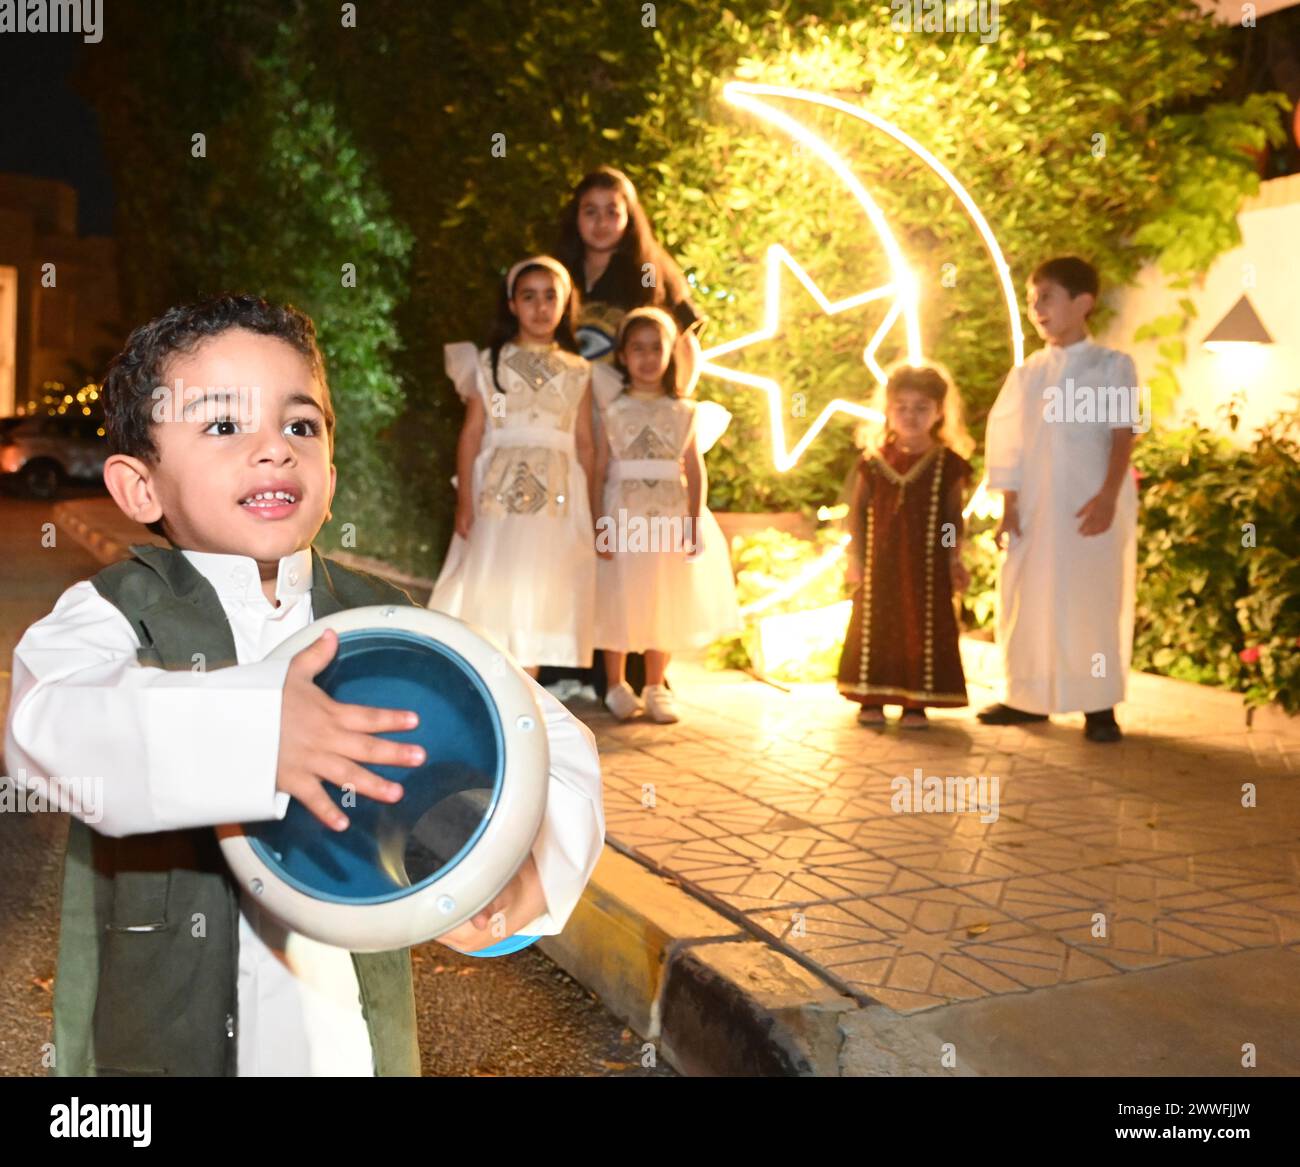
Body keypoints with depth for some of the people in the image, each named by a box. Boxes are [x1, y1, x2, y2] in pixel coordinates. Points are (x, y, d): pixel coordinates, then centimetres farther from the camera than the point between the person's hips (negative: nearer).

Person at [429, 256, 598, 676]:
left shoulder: (577, 372, 9)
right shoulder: (489, 362, 5)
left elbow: (585, 443, 8)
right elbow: (471, 433, 1)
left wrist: (587, 508, 4)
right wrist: (464, 499, -7)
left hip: (556, 492, 1)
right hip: (499, 487, -1)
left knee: (539, 593, 2)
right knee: (490, 587, -3)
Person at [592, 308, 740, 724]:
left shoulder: (684, 412, 6)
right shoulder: (612, 409, 0)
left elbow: (694, 470, 3)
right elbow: (598, 468, -4)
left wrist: (694, 522, -5)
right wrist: (597, 522, -11)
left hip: (670, 517, 2)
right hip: (623, 516, -2)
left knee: (665, 603, 9)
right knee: (619, 601, 3)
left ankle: (655, 687, 22)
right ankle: (616, 686, 18)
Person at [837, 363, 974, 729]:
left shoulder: (948, 462, -1)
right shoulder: (874, 460, 2)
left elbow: (954, 515, 3)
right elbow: (858, 509, 6)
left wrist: (955, 559, -4)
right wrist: (855, 556, 1)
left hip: (928, 566, -1)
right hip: (880, 564, 1)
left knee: (924, 629, 1)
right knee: (874, 626, 6)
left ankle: (917, 701, 10)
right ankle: (871, 699, 17)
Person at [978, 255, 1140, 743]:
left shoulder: (1112, 365, 0)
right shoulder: (1027, 373, 11)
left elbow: (1122, 434, -7)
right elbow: (1010, 445, 10)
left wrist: (1108, 496, -19)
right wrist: (1008, 505, 3)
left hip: (1091, 506, -4)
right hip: (1033, 508, 4)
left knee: (1093, 601, -2)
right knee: (1028, 599, 7)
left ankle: (1098, 706, 6)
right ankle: (1028, 698, 18)